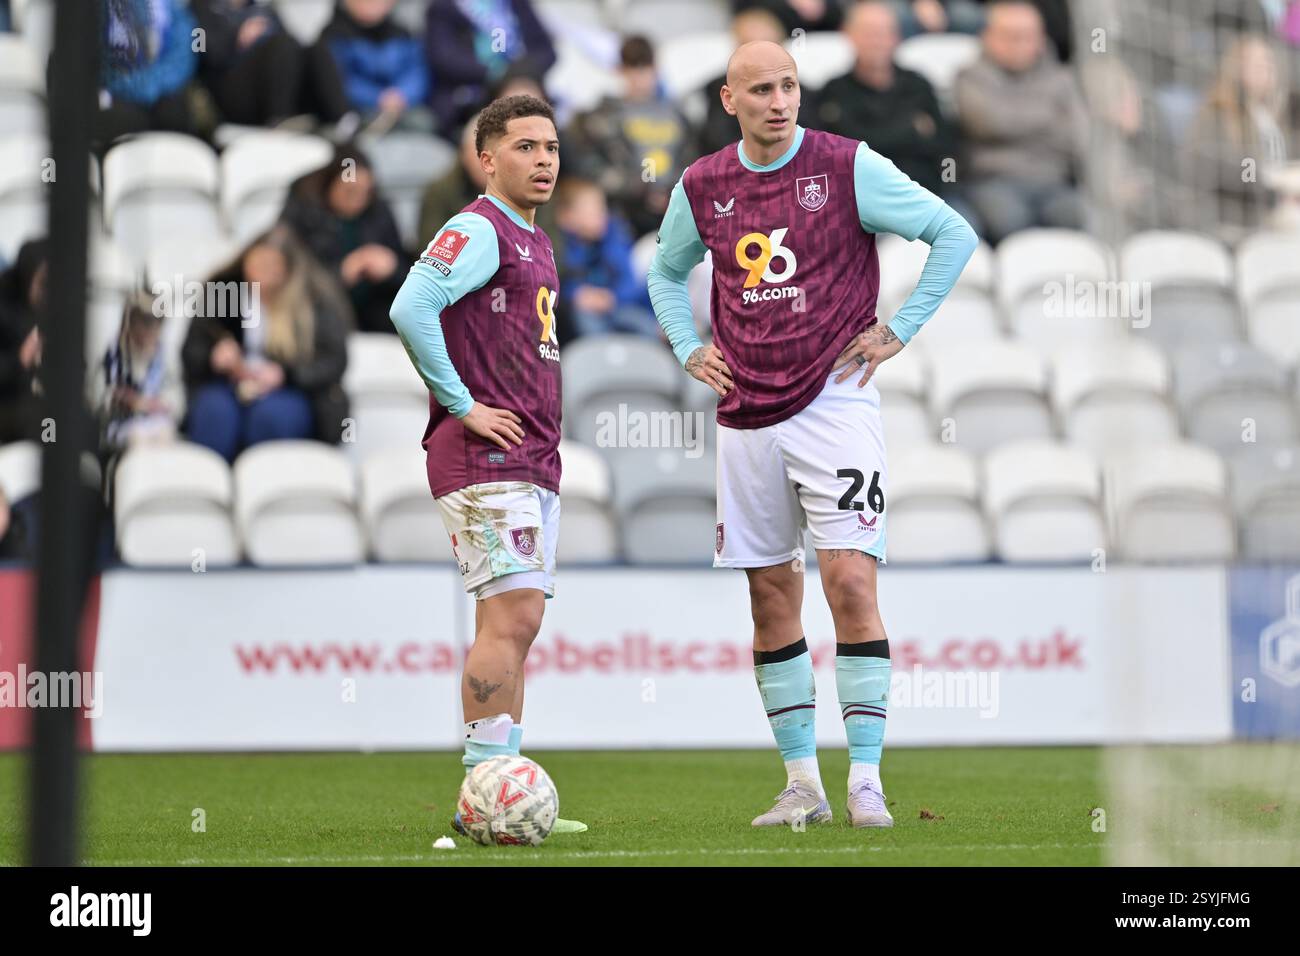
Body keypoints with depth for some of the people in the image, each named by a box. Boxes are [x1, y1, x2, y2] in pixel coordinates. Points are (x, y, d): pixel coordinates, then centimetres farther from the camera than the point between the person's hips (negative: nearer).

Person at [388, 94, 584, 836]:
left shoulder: (536, 244, 20)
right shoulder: (477, 231, -10)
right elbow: (411, 308, -24)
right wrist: (463, 405, -19)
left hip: (535, 465, 10)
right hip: (485, 461, -10)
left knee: (518, 624, 9)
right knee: (512, 616, -15)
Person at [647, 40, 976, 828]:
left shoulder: (850, 168, -5)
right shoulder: (702, 187, 7)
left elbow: (955, 234, 0)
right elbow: (666, 273, 26)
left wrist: (900, 330, -3)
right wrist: (690, 350, 11)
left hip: (834, 400, -4)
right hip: (746, 415, 4)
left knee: (851, 580, -13)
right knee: (771, 595, 5)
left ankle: (866, 778, -11)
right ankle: (802, 783, 11)